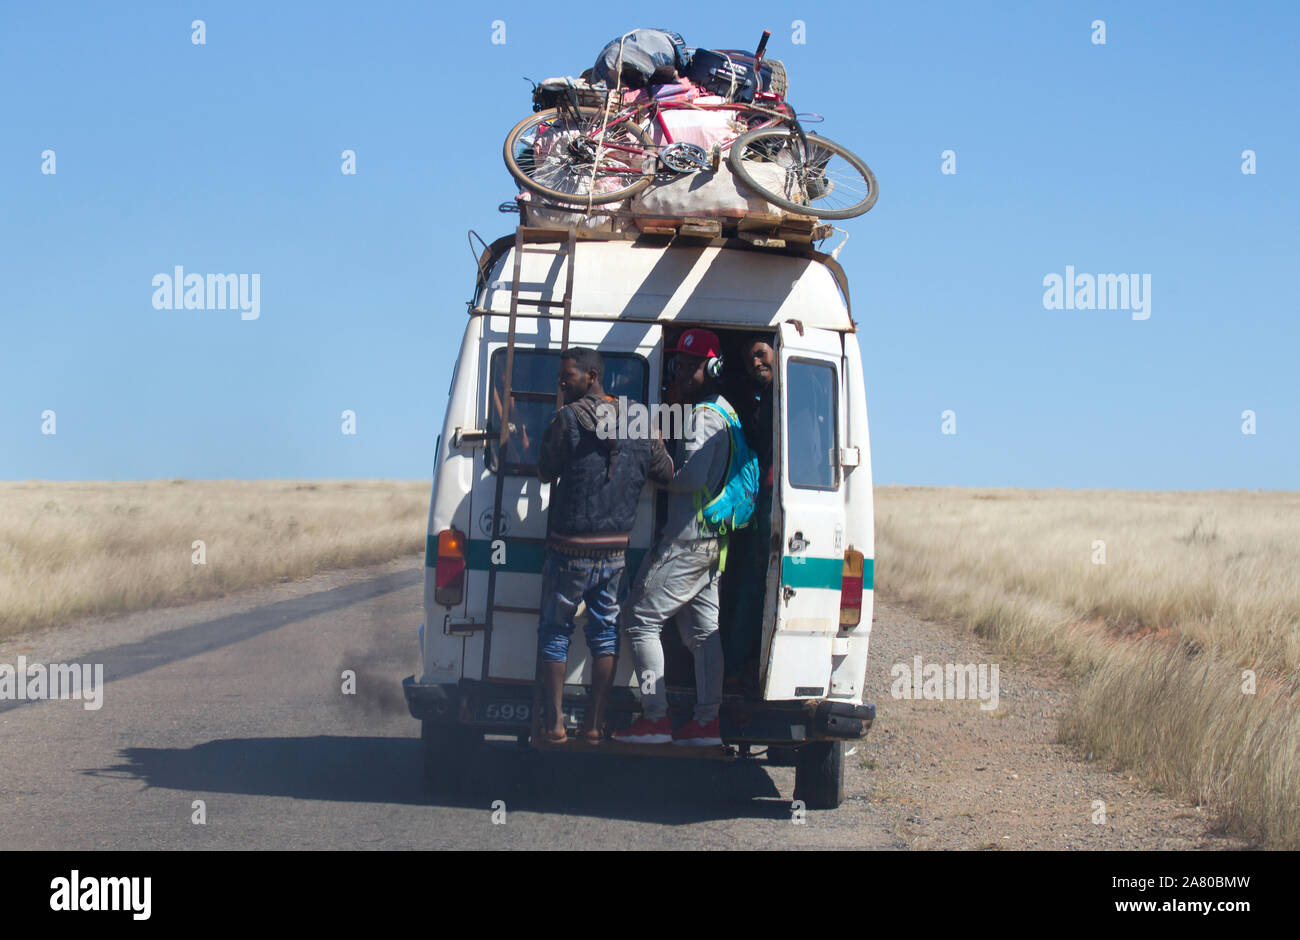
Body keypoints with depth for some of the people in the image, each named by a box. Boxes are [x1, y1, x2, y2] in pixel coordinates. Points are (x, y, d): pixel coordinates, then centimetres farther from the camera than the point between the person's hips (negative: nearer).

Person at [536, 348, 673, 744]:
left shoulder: (568, 419, -12)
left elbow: (545, 473, -4)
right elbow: (667, 474, 14)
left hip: (570, 550, -4)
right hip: (616, 551, 4)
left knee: (554, 633, 10)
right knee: (605, 634, 14)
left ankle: (555, 723, 9)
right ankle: (595, 724, 13)